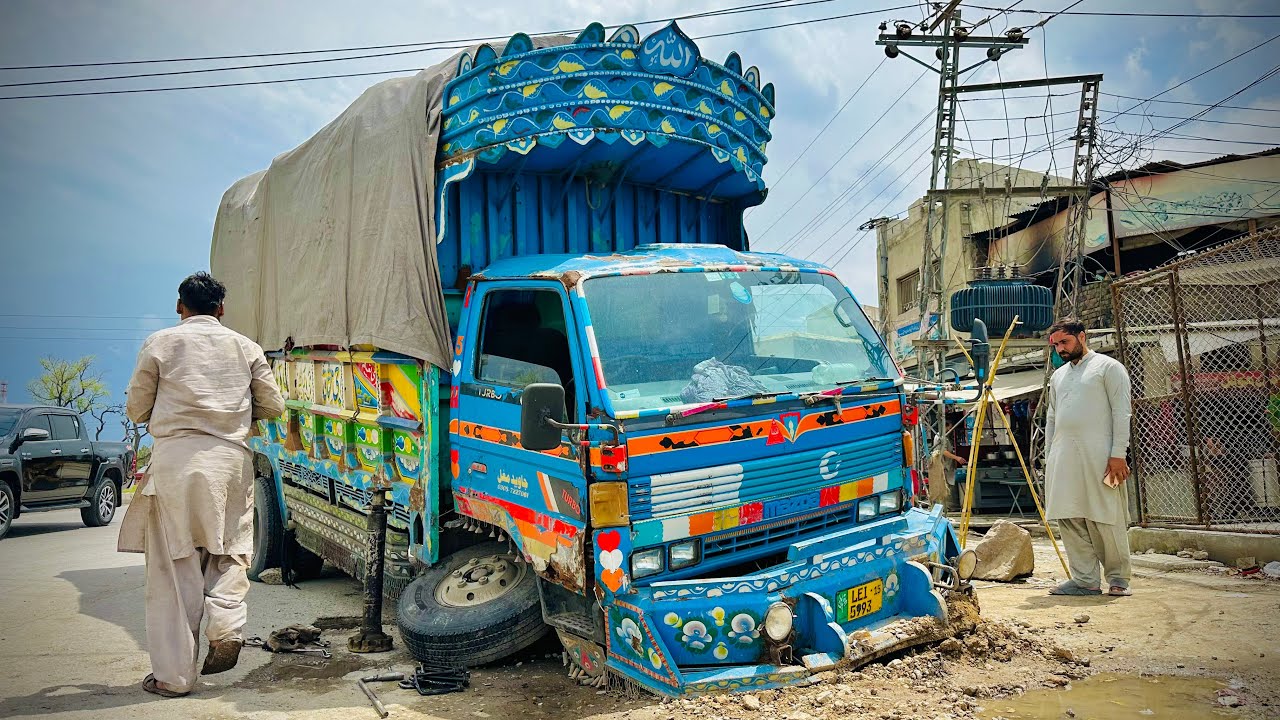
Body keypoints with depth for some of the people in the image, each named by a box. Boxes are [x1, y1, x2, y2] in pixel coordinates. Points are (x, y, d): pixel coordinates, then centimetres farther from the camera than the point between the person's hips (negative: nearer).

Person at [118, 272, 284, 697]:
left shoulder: (160, 344, 4)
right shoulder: (245, 347, 9)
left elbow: (137, 410, 9)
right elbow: (272, 406, 12)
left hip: (176, 458, -2)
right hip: (231, 459, 2)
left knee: (174, 566, 4)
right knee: (229, 552, 17)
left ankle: (174, 675, 8)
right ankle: (227, 626, -6)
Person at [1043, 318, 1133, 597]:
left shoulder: (1108, 367, 3)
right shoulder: (1057, 376, 21)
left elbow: (1121, 413, -5)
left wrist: (1118, 454, -12)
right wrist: (1049, 458, 15)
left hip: (1098, 456, -6)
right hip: (1063, 457, 6)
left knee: (1107, 521, -3)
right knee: (1069, 519, 2)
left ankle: (1118, 578, 11)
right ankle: (1086, 579, 8)